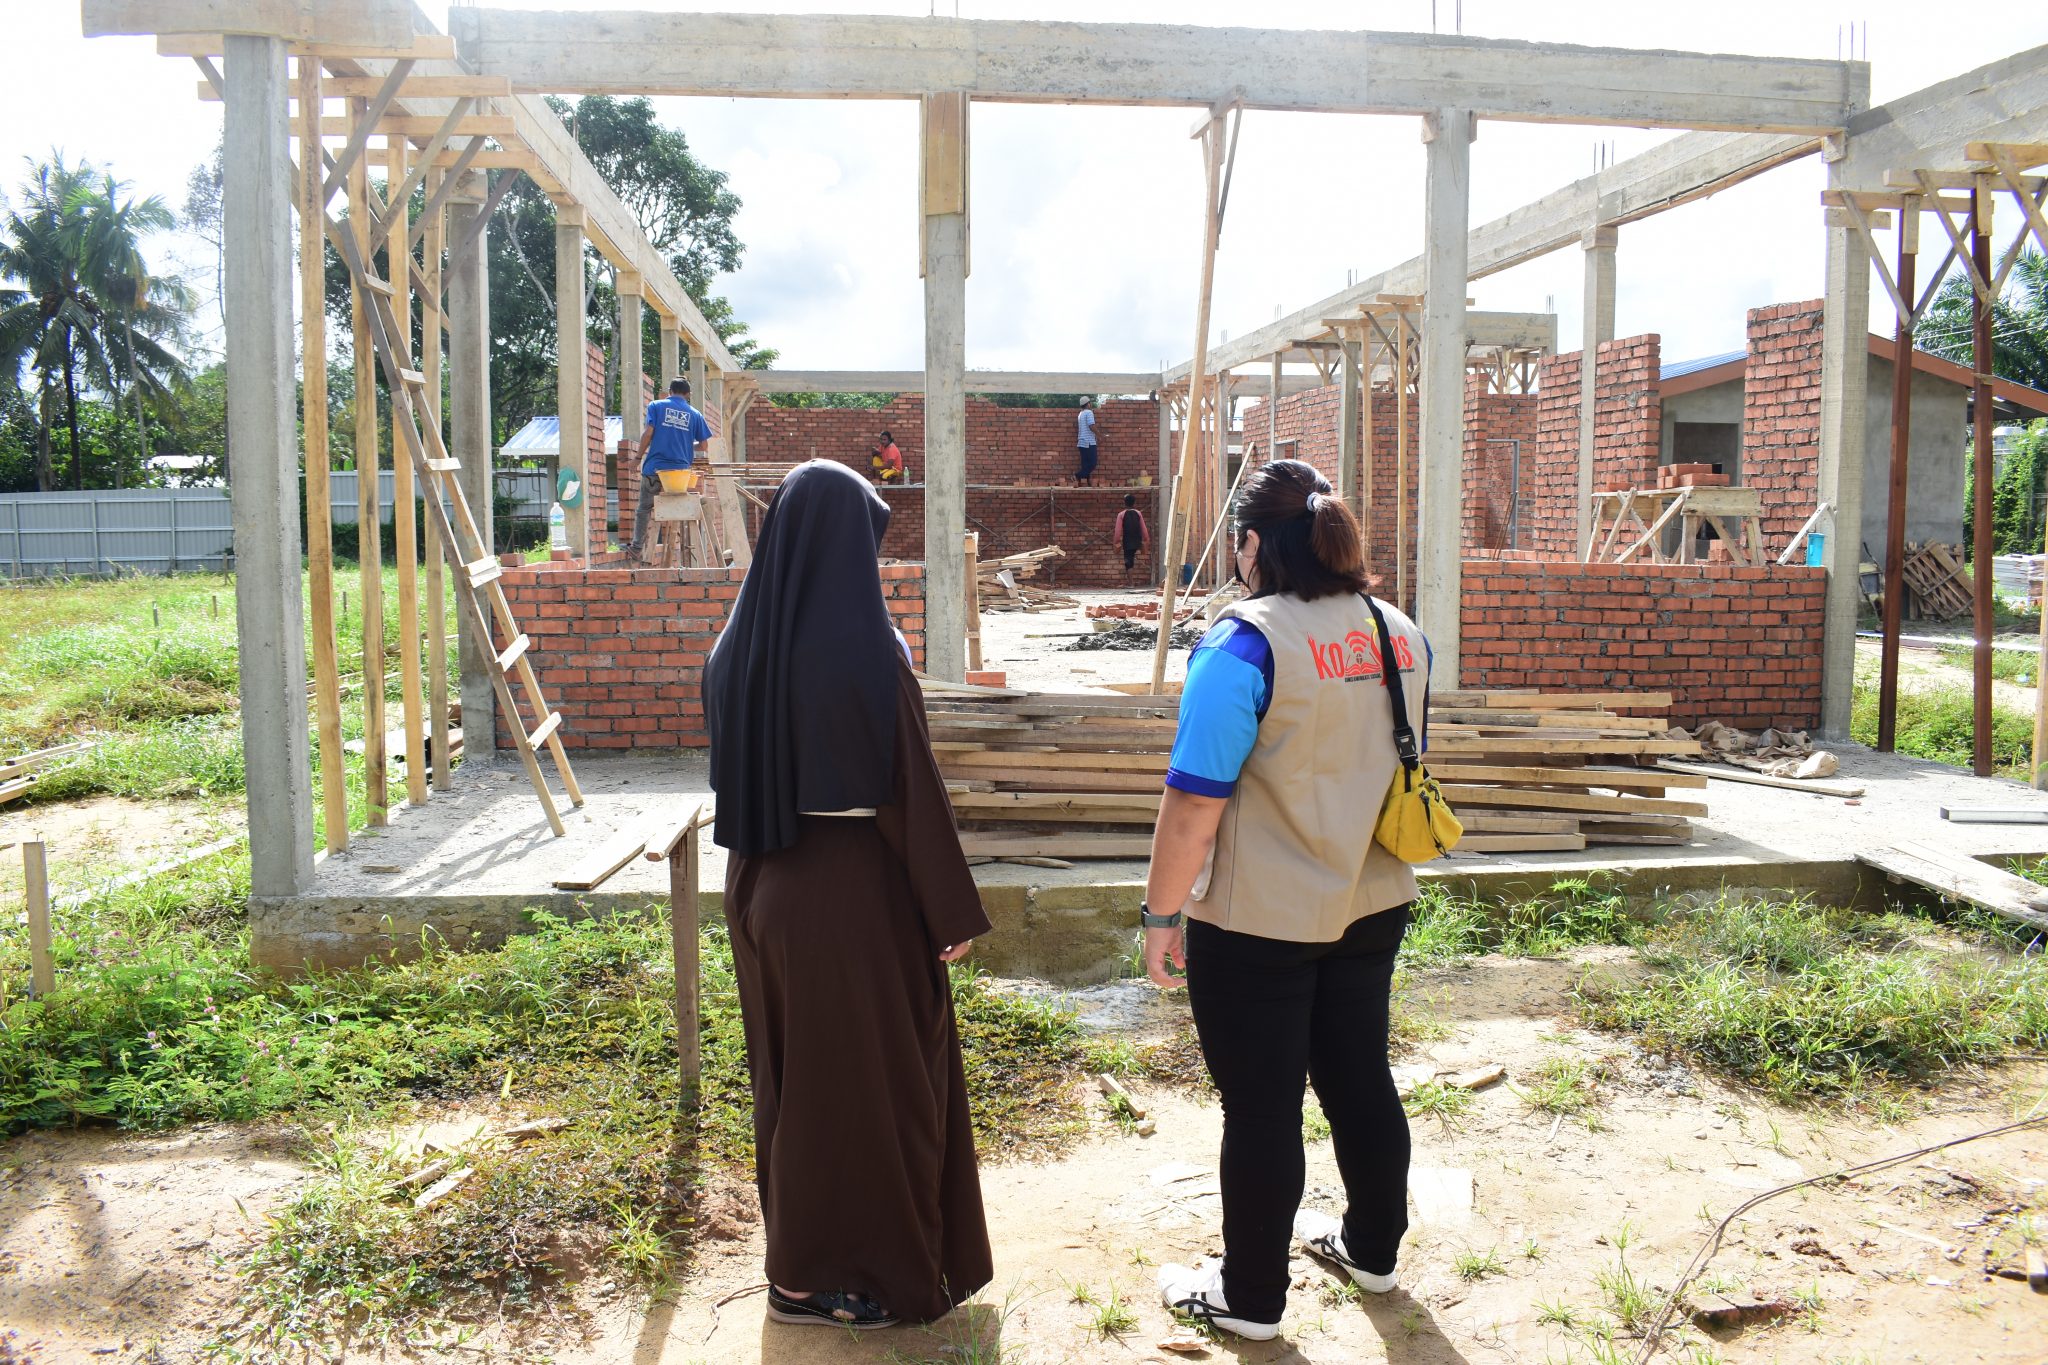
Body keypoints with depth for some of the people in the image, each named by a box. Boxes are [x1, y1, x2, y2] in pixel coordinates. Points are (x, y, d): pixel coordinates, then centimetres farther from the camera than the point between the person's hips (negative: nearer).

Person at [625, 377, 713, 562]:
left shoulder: (656, 406, 4)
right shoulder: (695, 414, 9)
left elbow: (648, 433, -6)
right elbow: (704, 445, 8)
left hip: (655, 468, -1)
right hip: (681, 469, 1)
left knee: (644, 508, 10)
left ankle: (637, 547, 10)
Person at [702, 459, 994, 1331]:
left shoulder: (736, 650, 0)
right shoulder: (869, 653, -20)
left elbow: (730, 775, 7)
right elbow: (912, 790, -19)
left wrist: (761, 868, 18)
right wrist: (953, 909, -10)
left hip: (764, 889, 7)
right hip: (856, 890, -7)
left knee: (789, 1072, 21)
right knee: (868, 1076, 10)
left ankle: (797, 1252, 37)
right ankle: (827, 1280, 22)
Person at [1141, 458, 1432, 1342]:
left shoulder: (1244, 645, -20)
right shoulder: (1401, 636, 2)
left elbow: (1194, 802, -22)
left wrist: (1162, 913, -11)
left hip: (1256, 925, -7)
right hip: (1371, 907, 7)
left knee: (1260, 1108, 7)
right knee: (1361, 1079, 22)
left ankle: (1250, 1296, 24)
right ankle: (1372, 1248, 41)